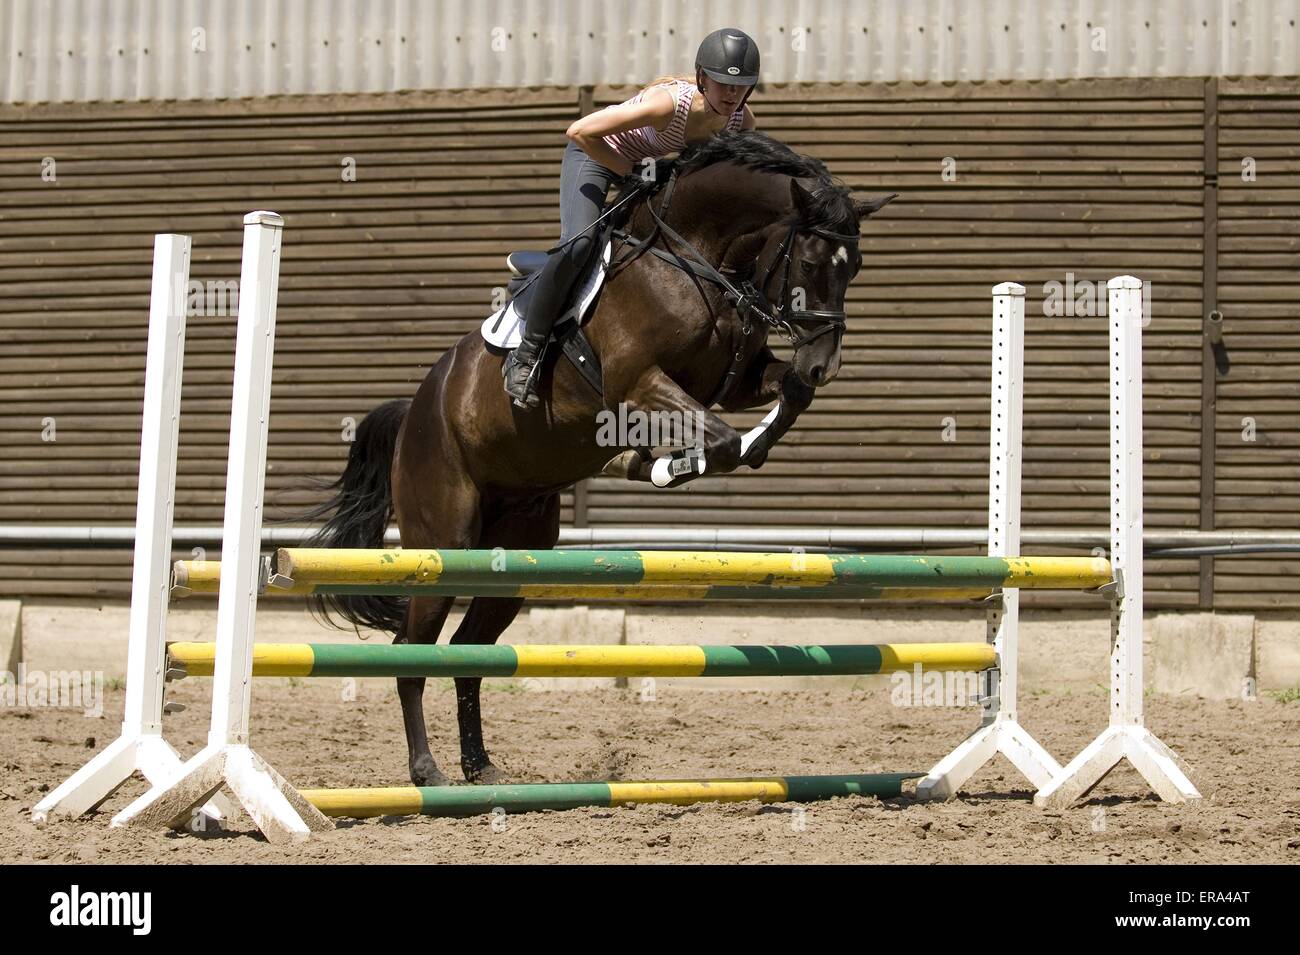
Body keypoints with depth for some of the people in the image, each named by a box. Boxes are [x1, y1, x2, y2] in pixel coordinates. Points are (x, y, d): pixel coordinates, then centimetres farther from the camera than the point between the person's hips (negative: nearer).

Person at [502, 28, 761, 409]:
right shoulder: (670, 103, -39)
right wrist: (629, 171, -27)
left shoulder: (743, 120, -20)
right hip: (594, 153, -7)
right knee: (578, 244, -29)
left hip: (648, 163, 7)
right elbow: (579, 132, -35)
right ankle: (525, 355, -18)